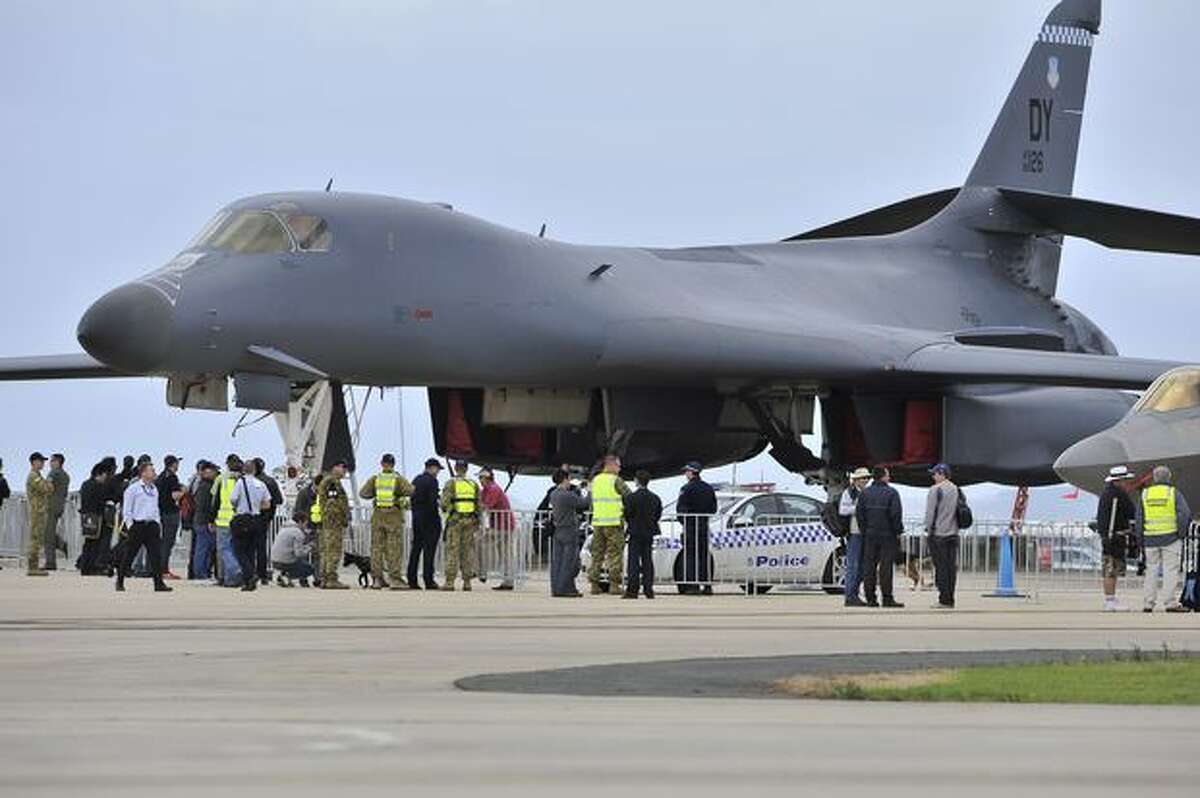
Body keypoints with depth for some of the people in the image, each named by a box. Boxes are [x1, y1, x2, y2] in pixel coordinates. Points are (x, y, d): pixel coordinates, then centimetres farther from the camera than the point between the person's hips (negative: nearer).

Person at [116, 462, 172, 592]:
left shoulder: (154, 489, 14)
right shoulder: (133, 488, -5)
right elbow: (126, 509, -5)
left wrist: (158, 524, 14)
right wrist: (129, 525, -11)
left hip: (151, 525, 5)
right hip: (137, 525, -5)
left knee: (156, 554, -5)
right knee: (128, 556, 2)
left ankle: (159, 583, -6)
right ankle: (120, 582, 14)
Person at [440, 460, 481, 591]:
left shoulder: (451, 484, -4)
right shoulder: (474, 484, 8)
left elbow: (444, 503, -9)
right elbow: (479, 505, 9)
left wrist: (442, 505, 14)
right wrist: (477, 522, 16)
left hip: (454, 520, -3)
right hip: (470, 521, 3)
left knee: (452, 551, -2)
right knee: (468, 551, 7)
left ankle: (450, 581, -7)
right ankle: (467, 582, 6)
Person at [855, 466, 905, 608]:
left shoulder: (865, 493, 8)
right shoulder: (891, 493, -6)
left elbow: (859, 513, 6)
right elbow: (896, 514, -12)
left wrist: (864, 530, 11)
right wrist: (898, 531, -2)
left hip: (870, 534, 4)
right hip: (887, 534, -4)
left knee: (869, 565, 5)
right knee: (886, 566, -4)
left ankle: (870, 598, 4)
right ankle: (887, 598, -5)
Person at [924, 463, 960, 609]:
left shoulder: (936, 490, -10)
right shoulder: (956, 490, 11)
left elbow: (930, 512, -11)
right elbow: (960, 511, 16)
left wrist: (928, 529, -2)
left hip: (938, 534, -7)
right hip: (953, 534, 7)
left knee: (941, 567, -5)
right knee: (951, 567, 7)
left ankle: (944, 600, -6)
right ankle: (950, 600, 8)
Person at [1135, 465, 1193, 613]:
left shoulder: (1145, 494, 8)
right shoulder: (1174, 494, -1)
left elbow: (1139, 518, 9)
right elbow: (1185, 514, -9)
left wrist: (1140, 540, 14)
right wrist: (1181, 532, 2)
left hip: (1150, 539, 3)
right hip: (1170, 537, -3)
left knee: (1151, 570, 8)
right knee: (1170, 570, -1)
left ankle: (1147, 604, 6)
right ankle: (1170, 603, -6)